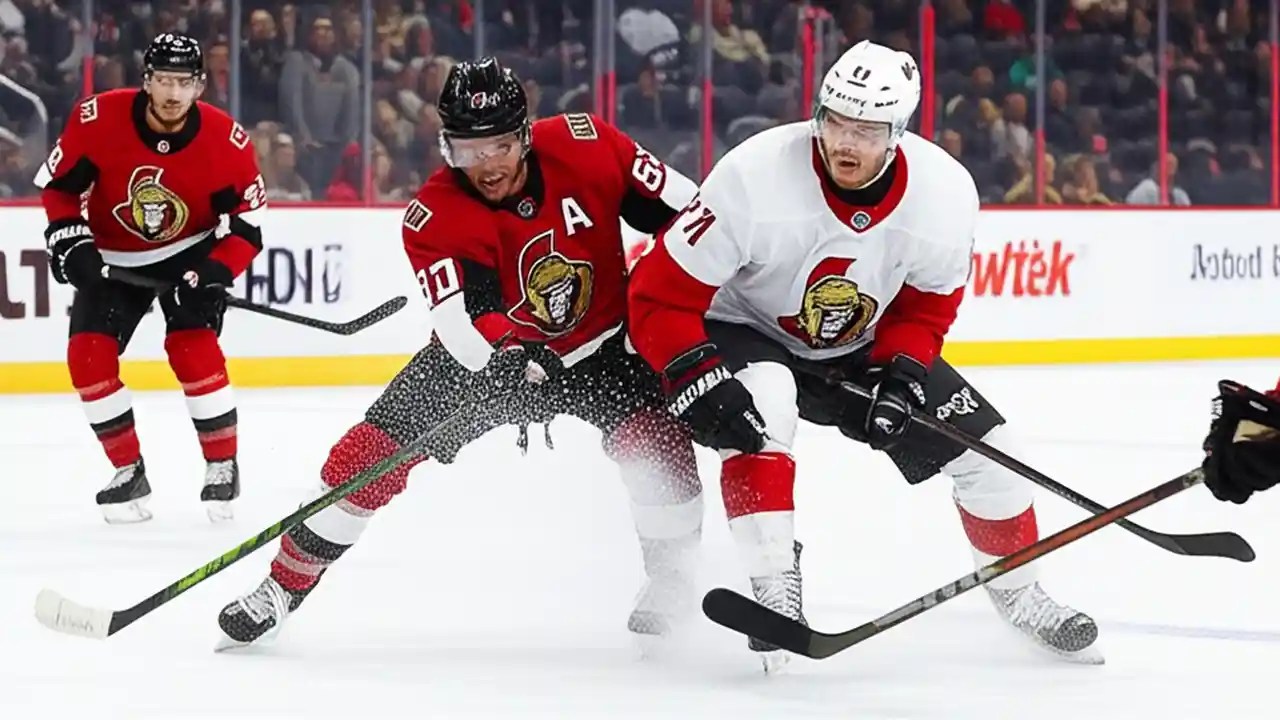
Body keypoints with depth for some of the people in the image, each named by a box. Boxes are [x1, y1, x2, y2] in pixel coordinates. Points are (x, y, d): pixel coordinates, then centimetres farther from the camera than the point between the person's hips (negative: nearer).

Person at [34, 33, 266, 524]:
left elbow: (248, 222, -13)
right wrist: (69, 238, -19)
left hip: (190, 253, -2)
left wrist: (215, 272, -27)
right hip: (112, 258, 2)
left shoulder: (227, 142, -22)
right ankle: (129, 472, 4)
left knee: (193, 349, -21)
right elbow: (58, 185, -7)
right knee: (88, 355, -11)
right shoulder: (97, 121, -23)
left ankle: (223, 466, -4)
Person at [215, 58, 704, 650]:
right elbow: (465, 321, -36)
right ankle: (285, 584, 6)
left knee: (654, 438, -23)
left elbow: (681, 207, -8)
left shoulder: (584, 145, -21)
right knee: (374, 450, -10)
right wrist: (508, 360, -54)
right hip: (485, 352, 0)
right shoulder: (436, 219, -24)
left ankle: (672, 574, 3)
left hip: (601, 340, 0)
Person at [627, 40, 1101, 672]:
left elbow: (928, 302, -2)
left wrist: (901, 371, -17)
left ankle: (1020, 595, 25)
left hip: (862, 348, 4)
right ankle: (775, 597, -32)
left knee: (983, 447, -1)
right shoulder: (754, 177, -33)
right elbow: (661, 294, -25)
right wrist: (697, 377, -37)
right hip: (748, 334, -4)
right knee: (759, 409, -37)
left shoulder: (945, 192, -22)